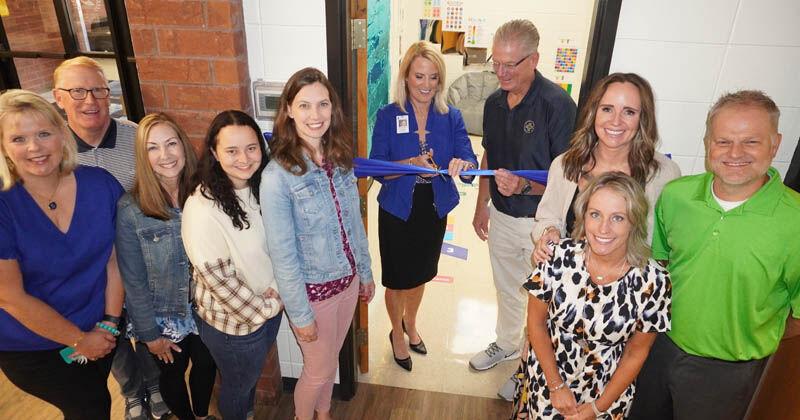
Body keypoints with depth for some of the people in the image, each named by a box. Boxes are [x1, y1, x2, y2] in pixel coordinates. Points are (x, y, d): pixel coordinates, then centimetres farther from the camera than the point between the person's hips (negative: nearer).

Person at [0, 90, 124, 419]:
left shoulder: (101, 184, -12)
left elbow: (115, 259, -6)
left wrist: (109, 323, -9)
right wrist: (79, 339, -13)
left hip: (100, 333, 3)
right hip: (31, 348, -3)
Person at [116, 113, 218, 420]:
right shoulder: (130, 209, -21)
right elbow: (133, 280, -13)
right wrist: (150, 333, -8)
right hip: (164, 316, -2)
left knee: (206, 365, 22)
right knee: (173, 373, 21)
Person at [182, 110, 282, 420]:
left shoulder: (262, 188, -7)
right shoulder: (202, 207, -28)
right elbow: (216, 276, -24)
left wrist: (277, 290, -9)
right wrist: (263, 310, -14)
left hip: (271, 307, 6)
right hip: (232, 322, -6)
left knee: (252, 375, 31)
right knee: (238, 384, 21)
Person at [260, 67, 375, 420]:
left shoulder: (340, 160, -4)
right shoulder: (277, 176, -24)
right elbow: (282, 255, -19)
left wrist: (365, 272, 12)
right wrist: (300, 314, -14)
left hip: (348, 280, 6)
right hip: (312, 290, -5)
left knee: (331, 360, 25)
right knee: (319, 370, 15)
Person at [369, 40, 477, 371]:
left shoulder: (451, 117, -5)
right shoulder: (388, 116, -11)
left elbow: (470, 166, -14)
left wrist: (462, 165, -38)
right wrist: (412, 163, -32)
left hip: (434, 211, 3)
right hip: (397, 211, -3)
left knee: (420, 273, 23)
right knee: (397, 279, 13)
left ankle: (410, 323, 52)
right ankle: (397, 333, 42)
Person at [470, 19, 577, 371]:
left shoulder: (557, 104, -19)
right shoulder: (494, 102, 3)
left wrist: (525, 186, -34)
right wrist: (482, 205, 15)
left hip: (540, 220, -6)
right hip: (501, 216, 6)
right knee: (506, 287, 23)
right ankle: (506, 344, 47)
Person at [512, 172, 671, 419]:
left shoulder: (653, 281, -20)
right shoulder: (558, 257, -20)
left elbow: (636, 352, -8)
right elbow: (536, 321, -8)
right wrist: (557, 386, -7)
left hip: (607, 391, 0)